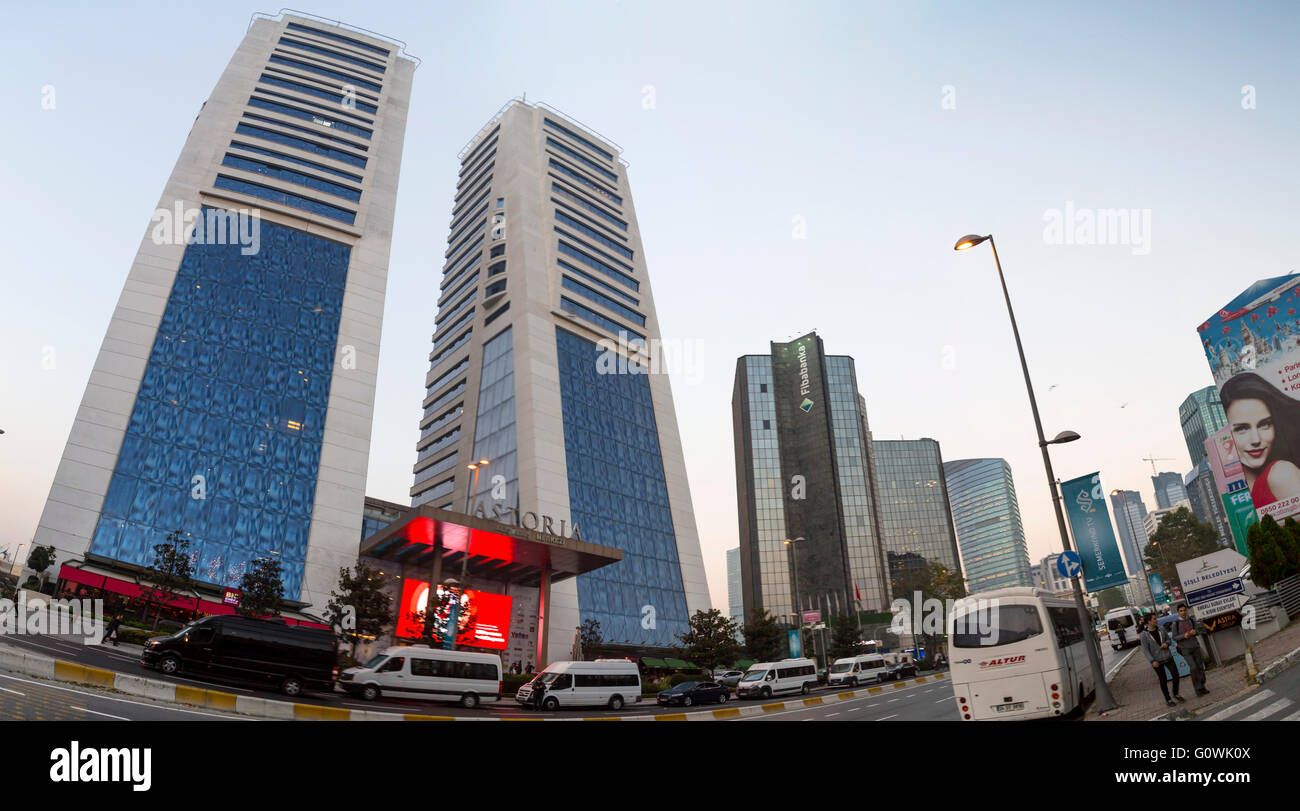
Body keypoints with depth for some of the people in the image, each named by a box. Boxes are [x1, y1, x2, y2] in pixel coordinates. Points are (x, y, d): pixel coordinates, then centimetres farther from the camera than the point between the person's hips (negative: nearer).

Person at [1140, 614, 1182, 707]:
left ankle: (1176, 694, 28)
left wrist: (1166, 643, -9)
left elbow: (1168, 639, 14)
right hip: (1157, 661, -4)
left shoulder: (1161, 629, 1)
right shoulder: (1144, 635, -12)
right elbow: (1145, 650, -12)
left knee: (1176, 675, 3)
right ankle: (1168, 700, 19)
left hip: (1168, 657, 4)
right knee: (1163, 680, 4)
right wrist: (1152, 661, -19)